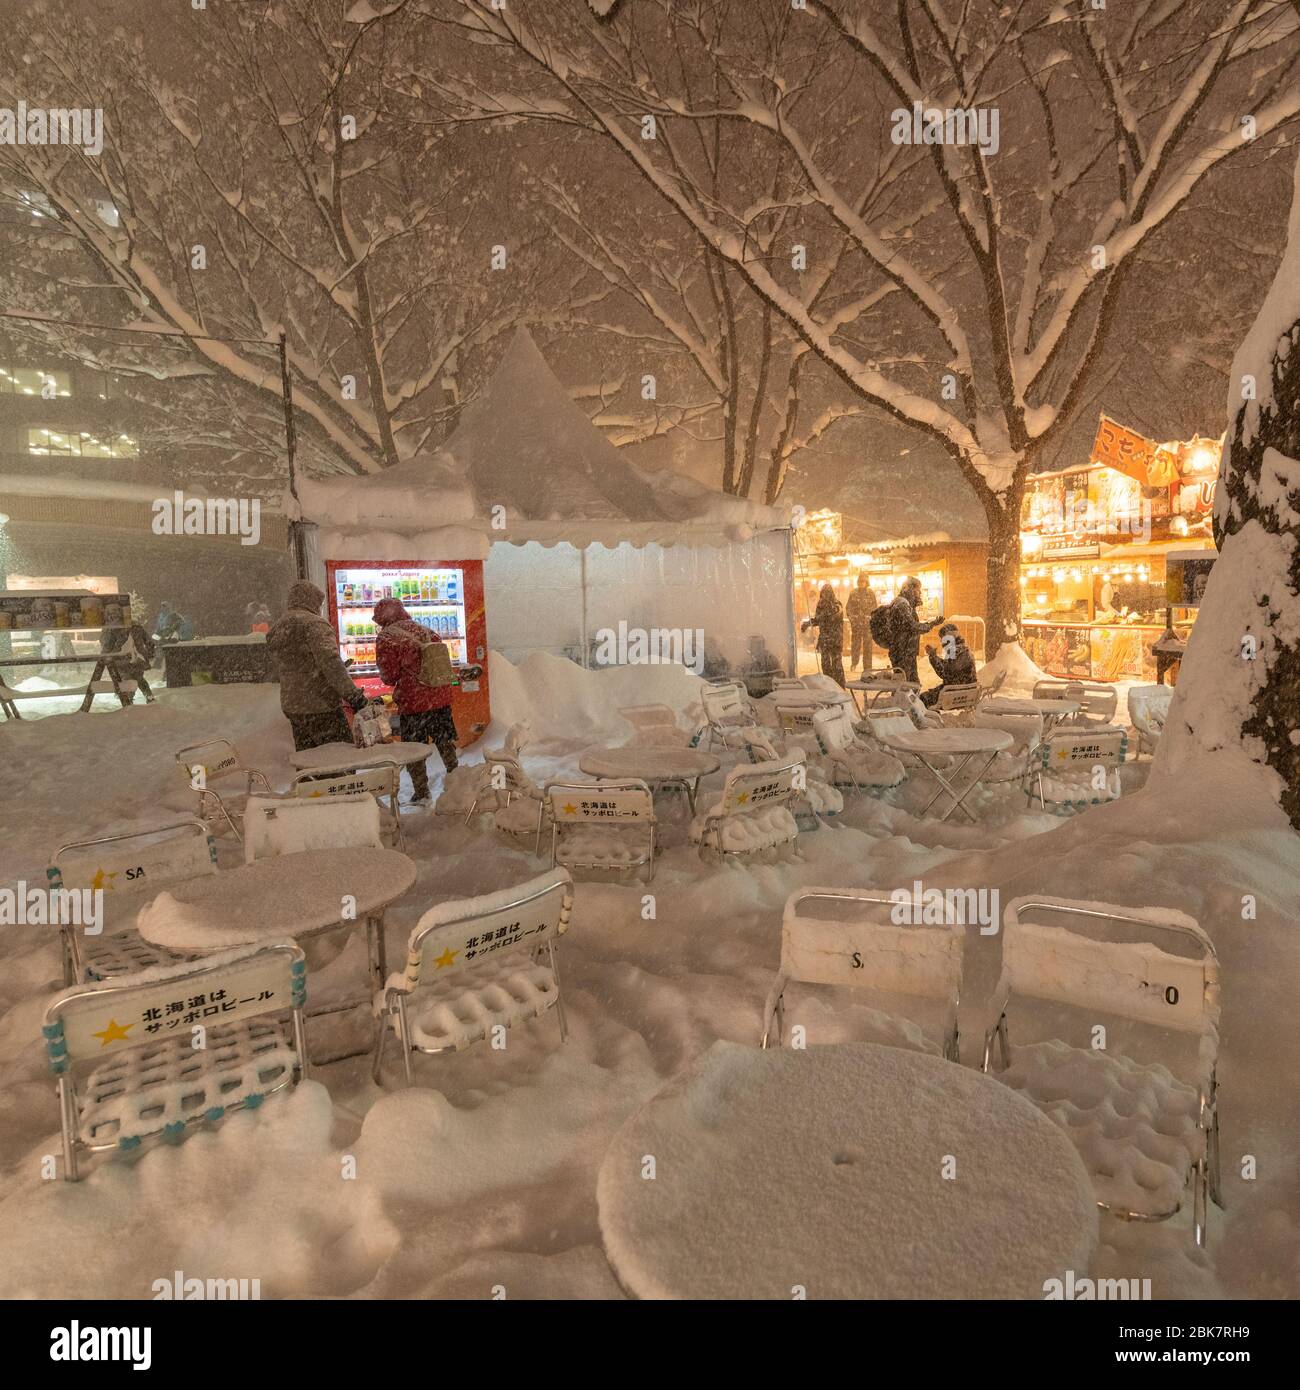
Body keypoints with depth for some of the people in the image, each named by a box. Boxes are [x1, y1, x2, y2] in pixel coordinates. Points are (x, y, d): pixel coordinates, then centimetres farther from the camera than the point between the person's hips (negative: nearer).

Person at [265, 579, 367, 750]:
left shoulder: (275, 630, 15)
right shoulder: (313, 623, -11)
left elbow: (282, 672, 20)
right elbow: (330, 661, -23)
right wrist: (353, 696, -28)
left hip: (291, 706, 8)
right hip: (320, 706, -8)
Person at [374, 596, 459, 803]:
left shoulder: (386, 637, -8)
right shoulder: (425, 631, 10)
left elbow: (389, 677, -9)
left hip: (413, 702, -5)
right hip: (441, 696, 6)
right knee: (445, 743, 17)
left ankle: (422, 792, 11)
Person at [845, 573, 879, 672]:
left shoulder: (871, 593, 2)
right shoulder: (853, 593, 4)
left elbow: (875, 607, 4)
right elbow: (848, 607, 7)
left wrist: (871, 619, -5)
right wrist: (851, 618, -2)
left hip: (868, 623, -1)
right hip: (856, 623, 1)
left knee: (867, 644, 0)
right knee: (856, 643, 7)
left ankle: (867, 666, 5)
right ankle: (854, 663, 23)